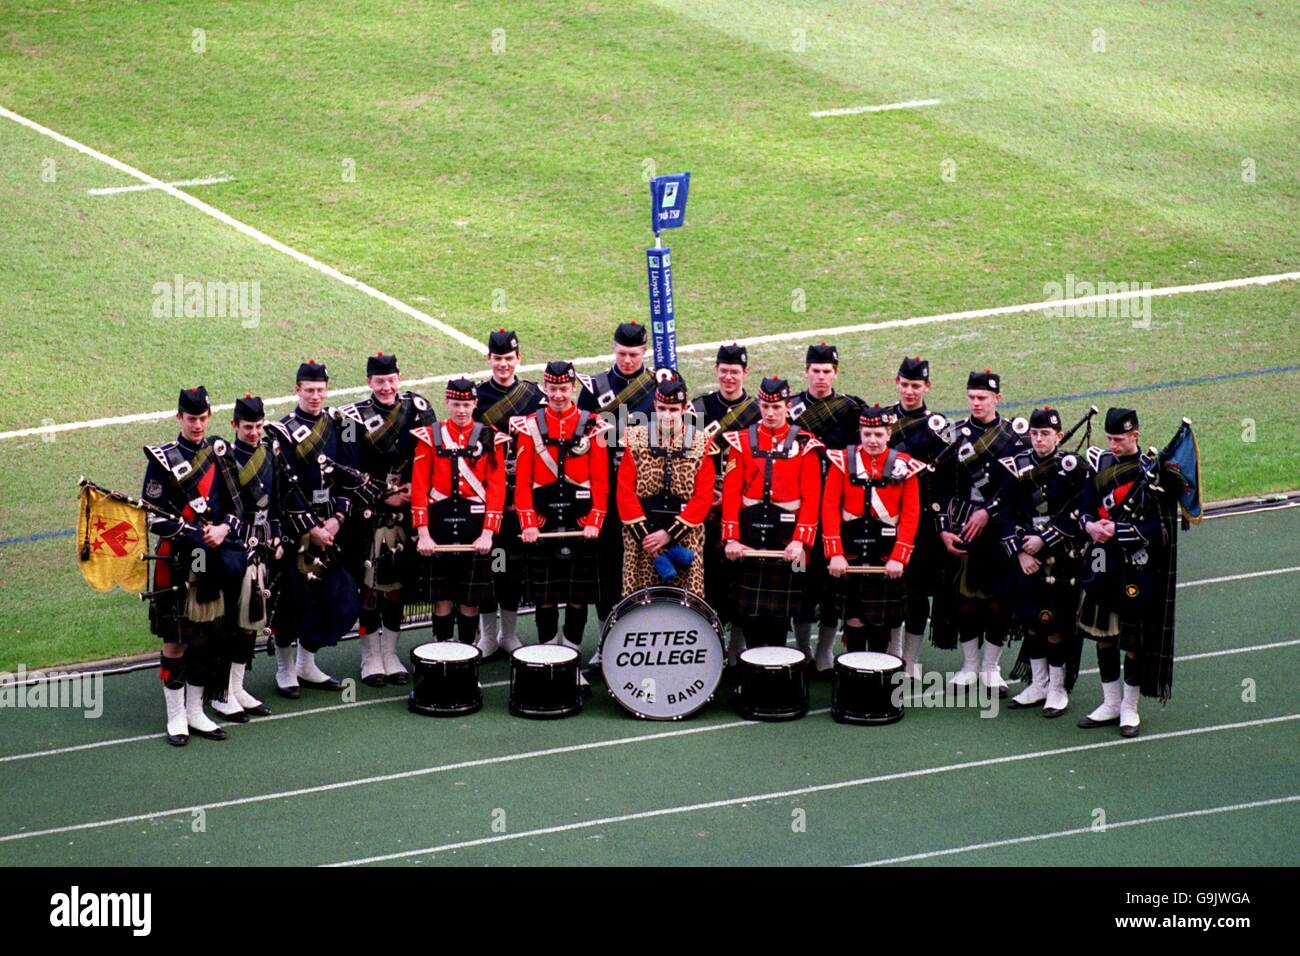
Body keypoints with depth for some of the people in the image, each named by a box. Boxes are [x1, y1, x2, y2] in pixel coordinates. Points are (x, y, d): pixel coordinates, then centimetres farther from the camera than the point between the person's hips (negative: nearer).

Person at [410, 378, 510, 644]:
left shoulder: (490, 438, 3)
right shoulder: (430, 436, 3)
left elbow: (497, 488, -2)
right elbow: (419, 486, -2)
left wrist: (487, 533, -12)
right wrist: (422, 533, -10)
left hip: (475, 525, 0)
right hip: (439, 524, 0)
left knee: (471, 597, 4)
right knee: (441, 596, 2)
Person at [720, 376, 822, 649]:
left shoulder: (804, 445, 1)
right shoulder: (741, 441, 5)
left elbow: (811, 498, -5)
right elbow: (731, 492, -2)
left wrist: (800, 541, -16)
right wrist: (731, 538, -12)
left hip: (786, 536, -1)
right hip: (749, 535, 1)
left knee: (780, 614, 3)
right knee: (749, 612, 4)